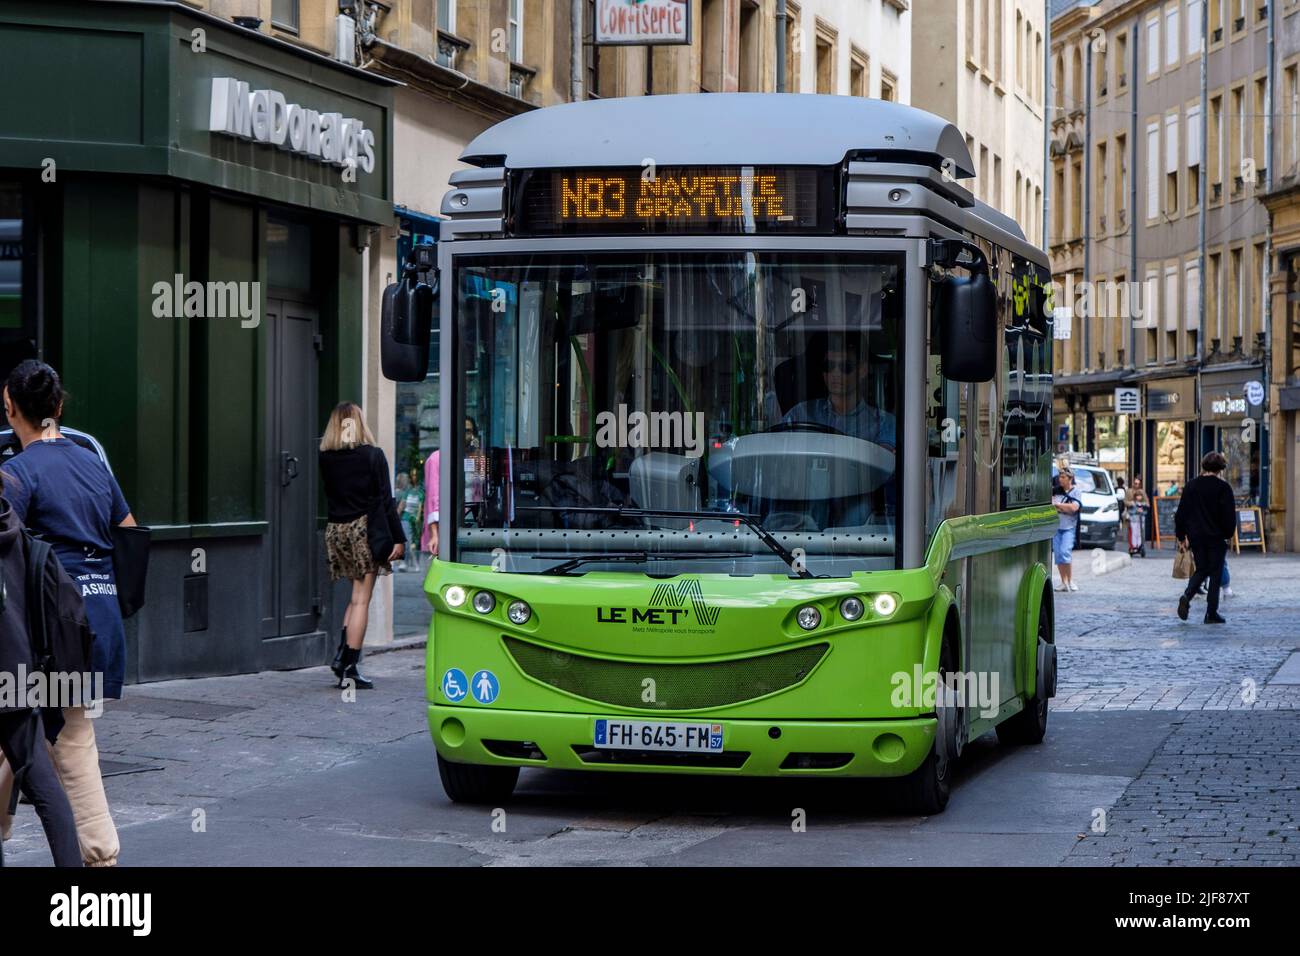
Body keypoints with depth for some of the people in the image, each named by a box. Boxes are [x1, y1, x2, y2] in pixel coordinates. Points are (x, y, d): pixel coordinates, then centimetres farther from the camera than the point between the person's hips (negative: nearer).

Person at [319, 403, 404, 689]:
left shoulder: (325, 459, 3)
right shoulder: (372, 455, -6)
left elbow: (328, 496, 7)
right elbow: (385, 499, -7)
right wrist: (398, 538, -6)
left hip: (334, 530, 4)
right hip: (364, 528, -4)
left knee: (357, 594, 19)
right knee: (361, 599, 0)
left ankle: (342, 655, 5)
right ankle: (350, 668, -3)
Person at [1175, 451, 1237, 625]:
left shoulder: (1191, 485, 3)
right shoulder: (1223, 487, -8)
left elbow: (1181, 512, 5)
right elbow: (1229, 515, -7)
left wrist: (1181, 535, 12)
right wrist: (1227, 533, 8)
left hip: (1196, 537, 4)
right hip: (1216, 538, -4)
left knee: (1201, 570, 16)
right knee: (1215, 574, 5)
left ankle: (1187, 596, -11)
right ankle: (1211, 613, 3)